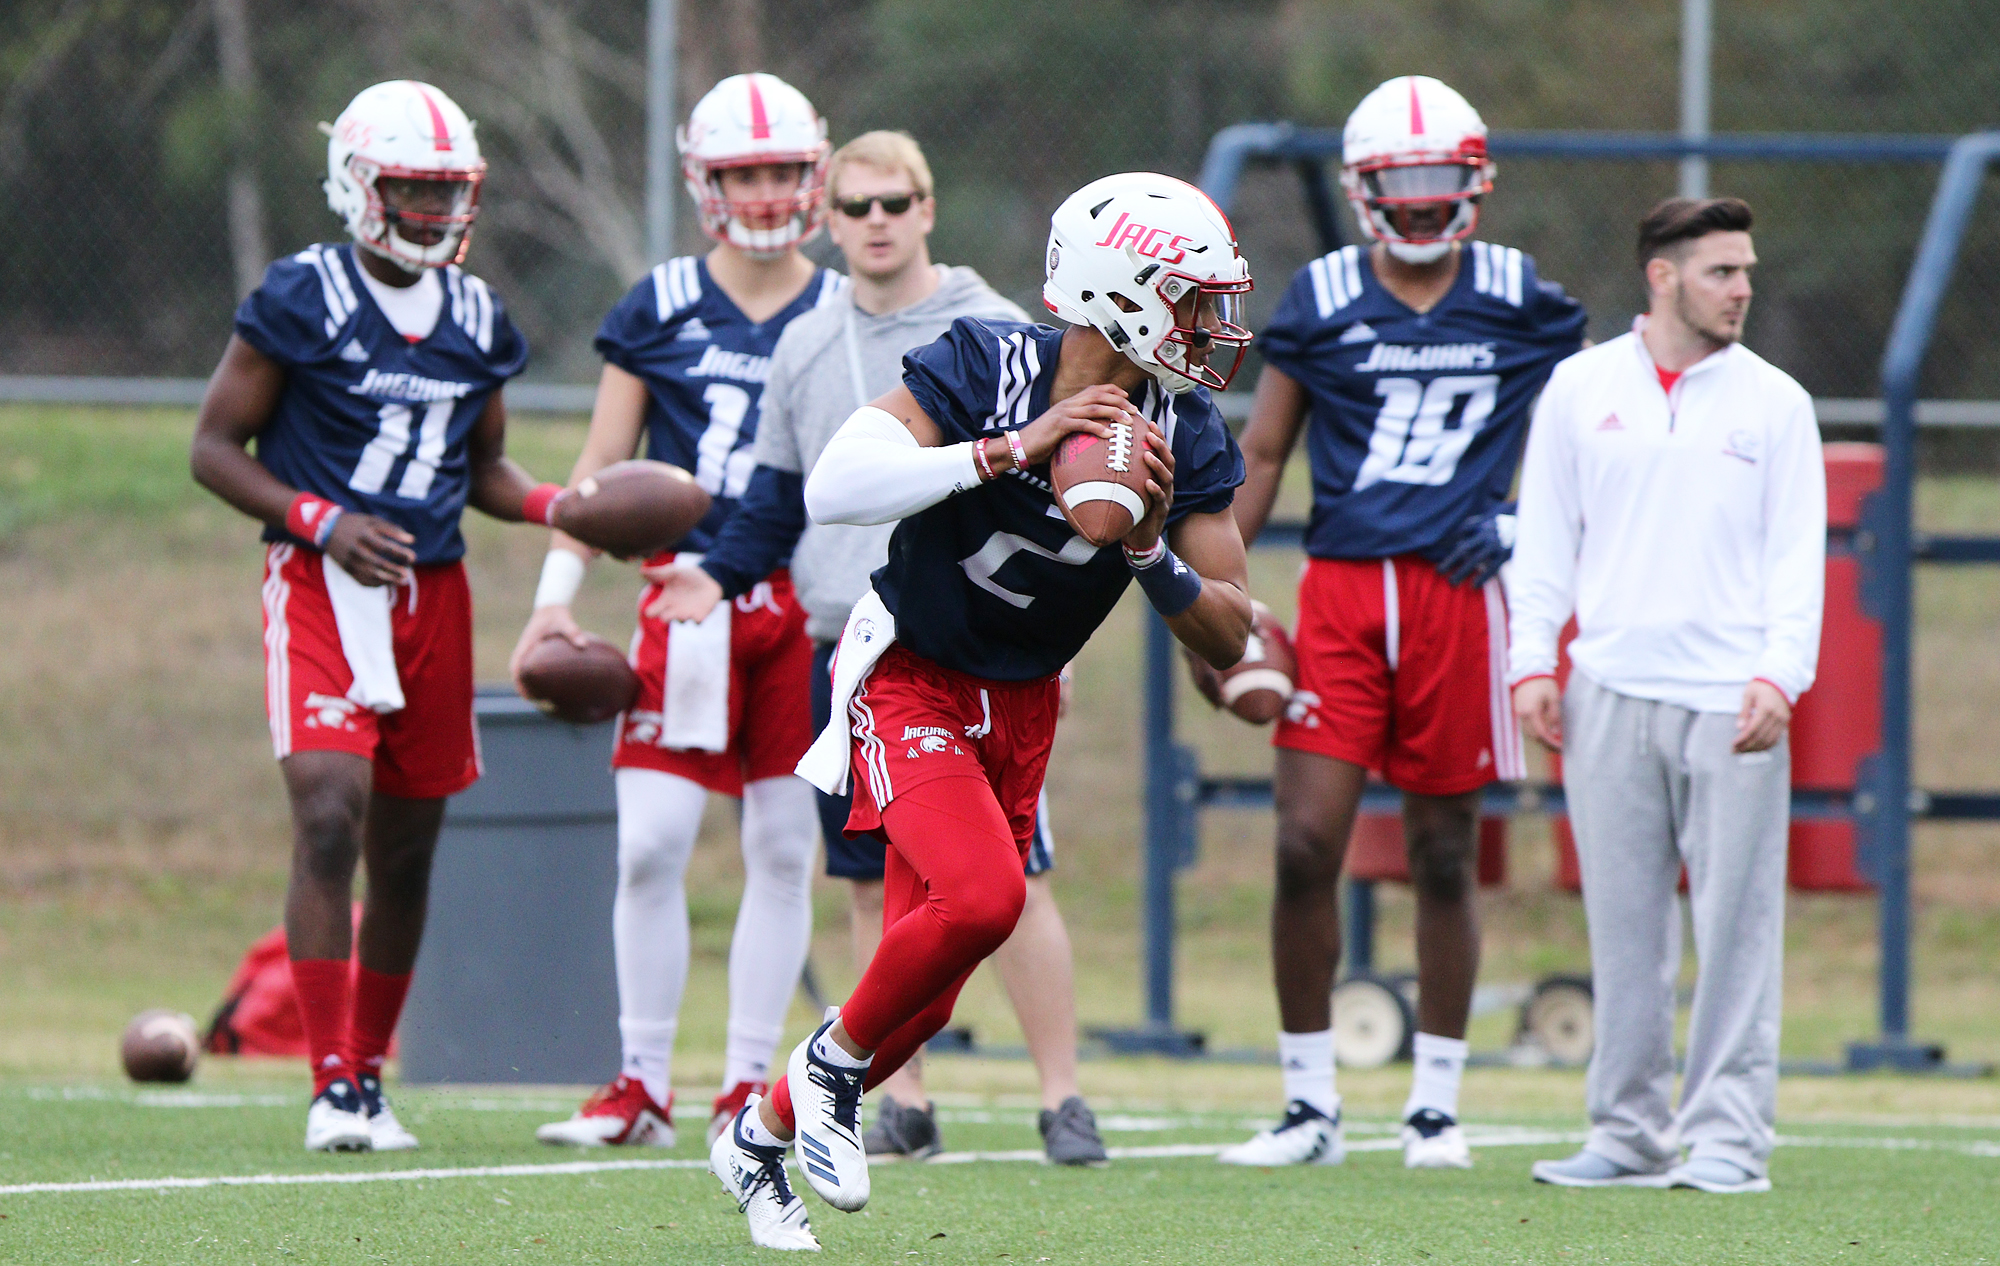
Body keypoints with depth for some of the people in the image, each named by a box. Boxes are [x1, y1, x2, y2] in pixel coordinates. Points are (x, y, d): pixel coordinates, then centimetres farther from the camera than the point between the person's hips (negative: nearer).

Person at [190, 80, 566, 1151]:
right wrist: (322, 523, -16)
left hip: (433, 593, 6)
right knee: (330, 817, -19)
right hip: (322, 584, -6)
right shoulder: (302, 299, -6)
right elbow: (215, 448, -3)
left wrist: (561, 507, 1)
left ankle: (368, 1073, 24)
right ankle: (332, 1090, -19)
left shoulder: (474, 318, 11)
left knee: (405, 852, 9)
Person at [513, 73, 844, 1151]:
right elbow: (601, 468, 8)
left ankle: (747, 1087, 10)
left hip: (803, 605, 1)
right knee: (650, 846, -7)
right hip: (687, 599, -1)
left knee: (782, 851, 3)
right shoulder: (661, 307, 4)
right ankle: (642, 1083, 3)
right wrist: (555, 597, 1)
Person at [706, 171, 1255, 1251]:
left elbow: (1228, 638, -7)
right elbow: (832, 489, -33)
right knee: (981, 895, -29)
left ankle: (761, 1138, 30)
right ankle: (833, 1062, -3)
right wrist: (1010, 448, -37)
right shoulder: (986, 370, -22)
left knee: (926, 999, 7)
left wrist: (1152, 552, -26)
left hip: (1021, 707, 6)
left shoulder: (1182, 443, -9)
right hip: (912, 680, -6)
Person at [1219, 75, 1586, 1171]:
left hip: (1457, 596, 0)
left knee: (1445, 855, 5)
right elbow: (1259, 455, 9)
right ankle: (1309, 1104, 3)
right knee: (1306, 844, -8)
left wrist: (1520, 520, 2)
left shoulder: (1519, 300, 5)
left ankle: (1437, 1107, 15)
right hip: (1340, 589, 0)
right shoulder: (1321, 301, 4)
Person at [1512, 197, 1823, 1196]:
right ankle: (1628, 1132, 10)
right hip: (1609, 697, 2)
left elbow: (1798, 553, 2)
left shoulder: (1774, 403, 6)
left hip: (1730, 699, -1)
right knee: (1623, 926, 4)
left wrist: (1778, 674, -10)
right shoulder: (1581, 389, 9)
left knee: (1735, 925, -5)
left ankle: (1727, 1136, -2)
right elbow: (1545, 535, 11)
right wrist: (1532, 662, 1)